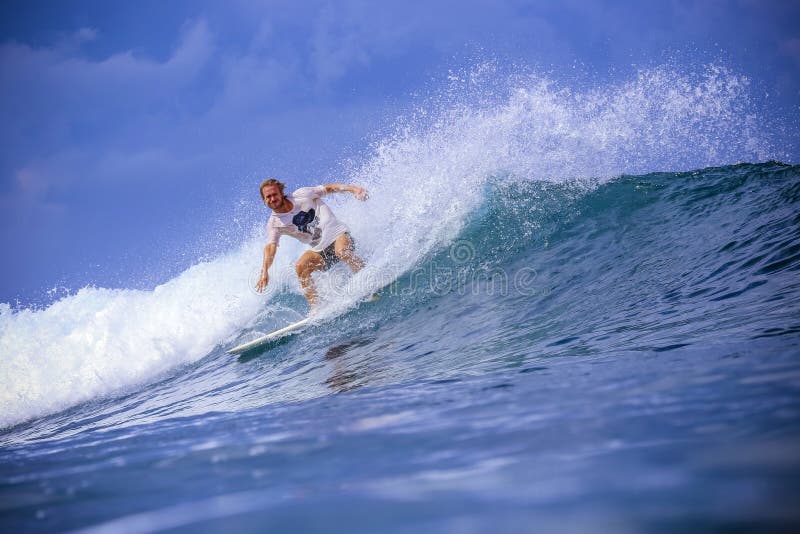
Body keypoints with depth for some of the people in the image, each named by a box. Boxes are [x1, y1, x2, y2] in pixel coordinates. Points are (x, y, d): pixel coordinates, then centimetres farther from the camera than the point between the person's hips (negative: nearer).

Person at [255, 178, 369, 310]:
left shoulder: (301, 195, -5)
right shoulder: (274, 224, -1)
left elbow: (328, 188, 4)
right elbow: (270, 247, -13)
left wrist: (352, 188, -10)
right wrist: (265, 272, -29)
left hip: (337, 233, -3)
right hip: (320, 250, 3)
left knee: (342, 251, -35)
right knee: (300, 267, -22)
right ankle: (315, 308, -18)